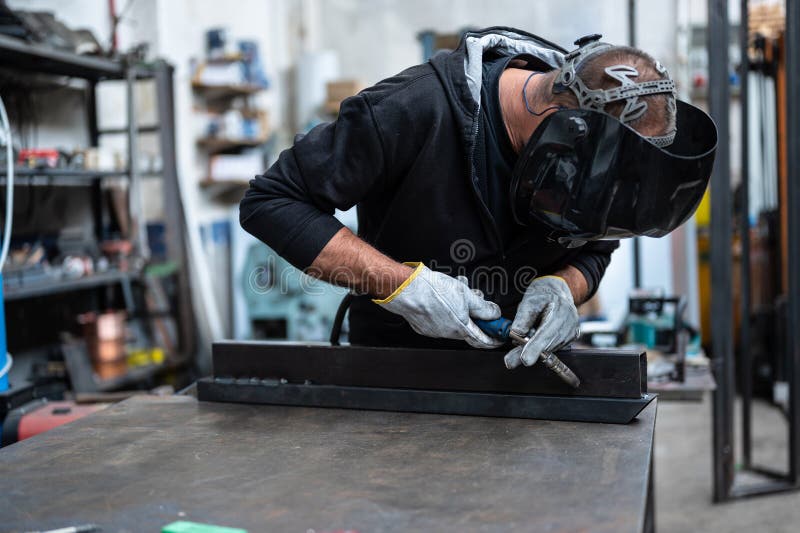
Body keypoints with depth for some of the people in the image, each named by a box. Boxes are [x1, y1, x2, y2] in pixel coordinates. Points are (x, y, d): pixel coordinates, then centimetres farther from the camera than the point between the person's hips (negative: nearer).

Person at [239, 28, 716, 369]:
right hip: (394, 362, -3)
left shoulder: (595, 143, -11)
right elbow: (270, 202, -22)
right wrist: (400, 282, -30)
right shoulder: (413, 112, -28)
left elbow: (592, 247, 4)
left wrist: (563, 287, -20)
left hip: (517, 361, 4)